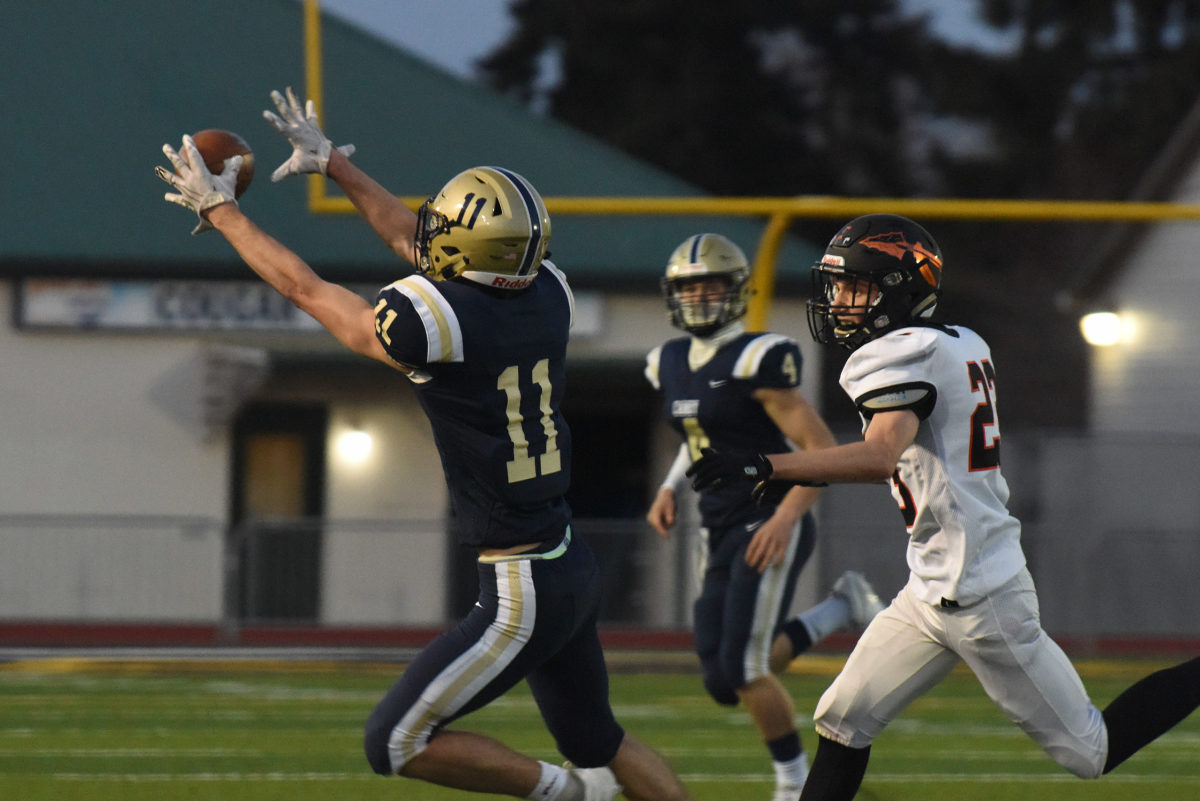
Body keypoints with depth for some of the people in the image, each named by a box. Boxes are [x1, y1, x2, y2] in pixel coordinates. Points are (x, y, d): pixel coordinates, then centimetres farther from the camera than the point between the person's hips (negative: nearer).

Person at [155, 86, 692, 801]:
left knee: (397, 742, 0)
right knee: (599, 741, 21)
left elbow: (305, 288, -5)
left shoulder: (439, 321, -20)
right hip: (574, 569, 8)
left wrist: (219, 209, 7)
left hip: (523, 593, -8)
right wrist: (334, 165, 27)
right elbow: (414, 239, 19)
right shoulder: (547, 296, 1)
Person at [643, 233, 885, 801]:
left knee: (744, 668, -14)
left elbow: (821, 448, -16)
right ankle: (841, 611, 21)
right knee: (723, 680, 3)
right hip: (720, 534, 8)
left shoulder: (756, 362, -14)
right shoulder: (672, 364, 10)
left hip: (769, 527, -8)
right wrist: (669, 489, 12)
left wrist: (785, 518, -25)